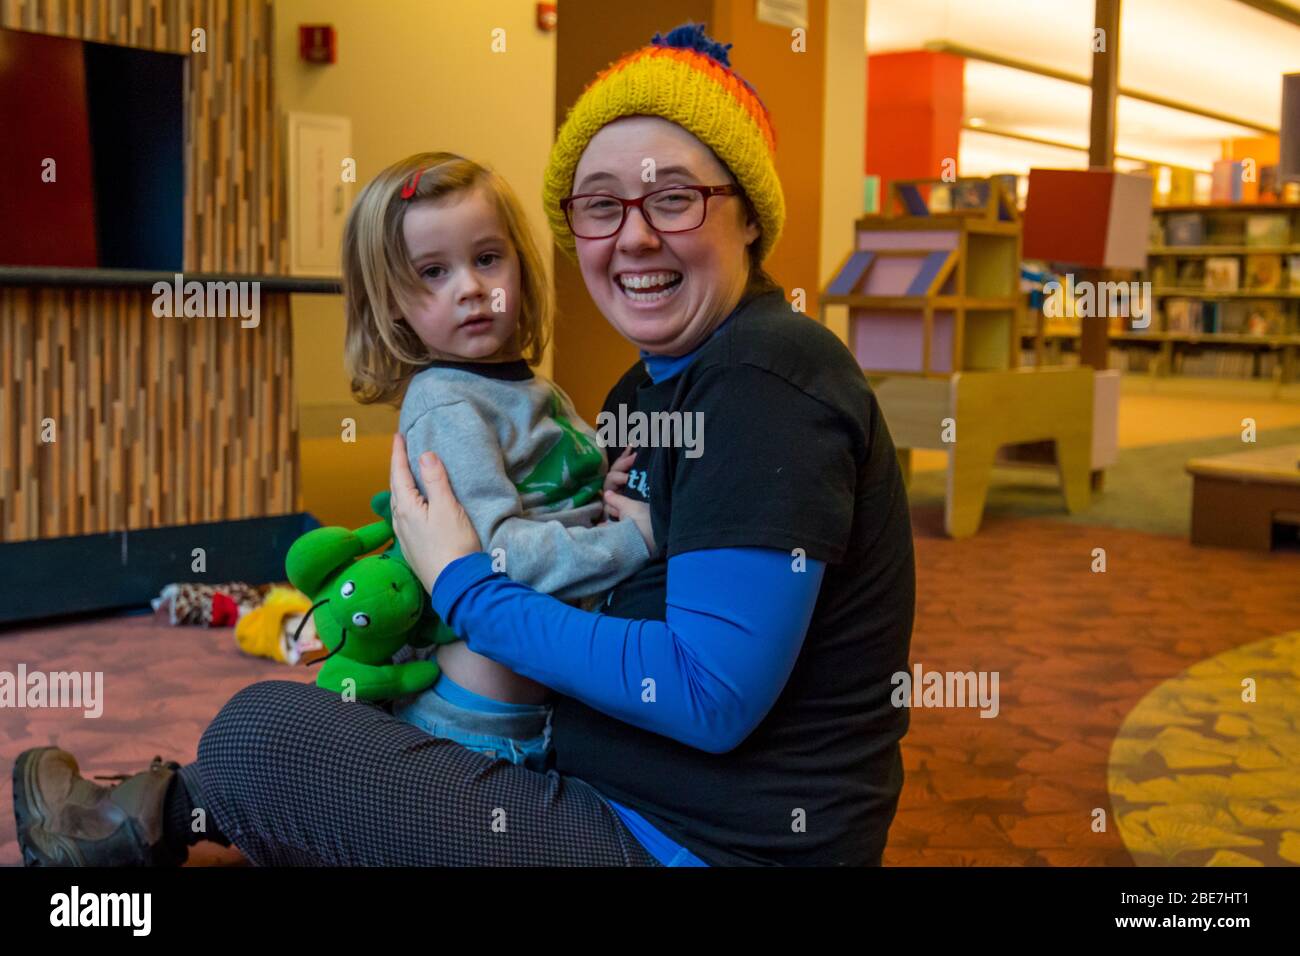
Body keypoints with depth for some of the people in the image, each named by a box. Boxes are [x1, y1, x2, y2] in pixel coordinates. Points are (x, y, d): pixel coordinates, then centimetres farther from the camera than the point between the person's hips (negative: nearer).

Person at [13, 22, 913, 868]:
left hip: (705, 843, -10)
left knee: (259, 732, -6)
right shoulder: (658, 381, 10)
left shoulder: (765, 381, -20)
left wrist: (465, 586, -16)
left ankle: (165, 816, 24)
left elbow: (711, 694, -25)